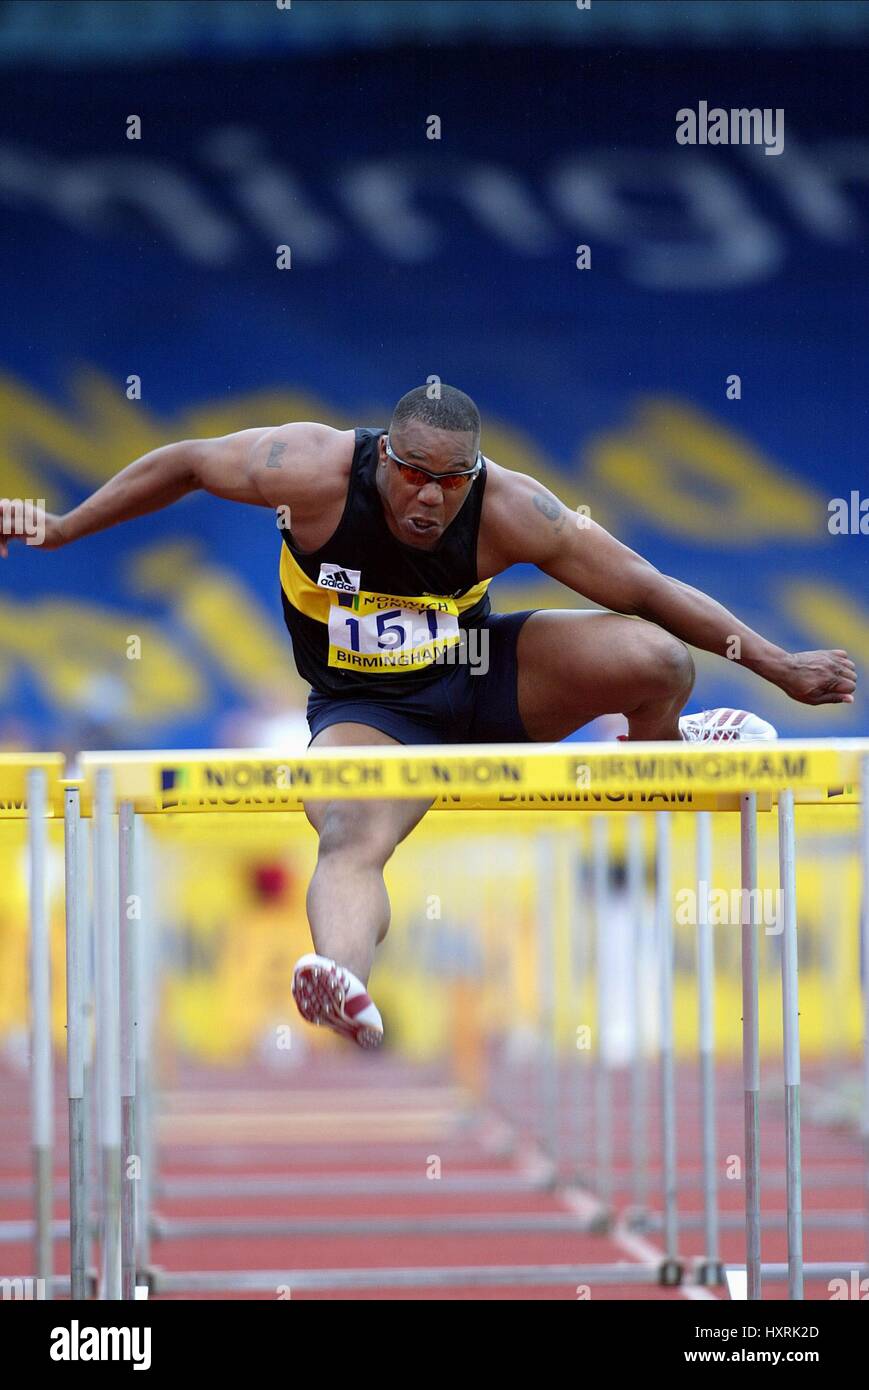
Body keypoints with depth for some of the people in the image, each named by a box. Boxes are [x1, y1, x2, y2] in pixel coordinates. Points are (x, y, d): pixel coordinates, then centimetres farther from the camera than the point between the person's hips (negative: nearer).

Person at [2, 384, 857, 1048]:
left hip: (480, 678, 2)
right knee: (349, 841, -35)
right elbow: (184, 465, -7)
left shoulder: (507, 512, -22)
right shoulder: (316, 471, -23)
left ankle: (660, 756, 20)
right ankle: (347, 991, -67)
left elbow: (646, 589, -15)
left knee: (656, 658, -19)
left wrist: (778, 667, -12)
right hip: (367, 710, -2)